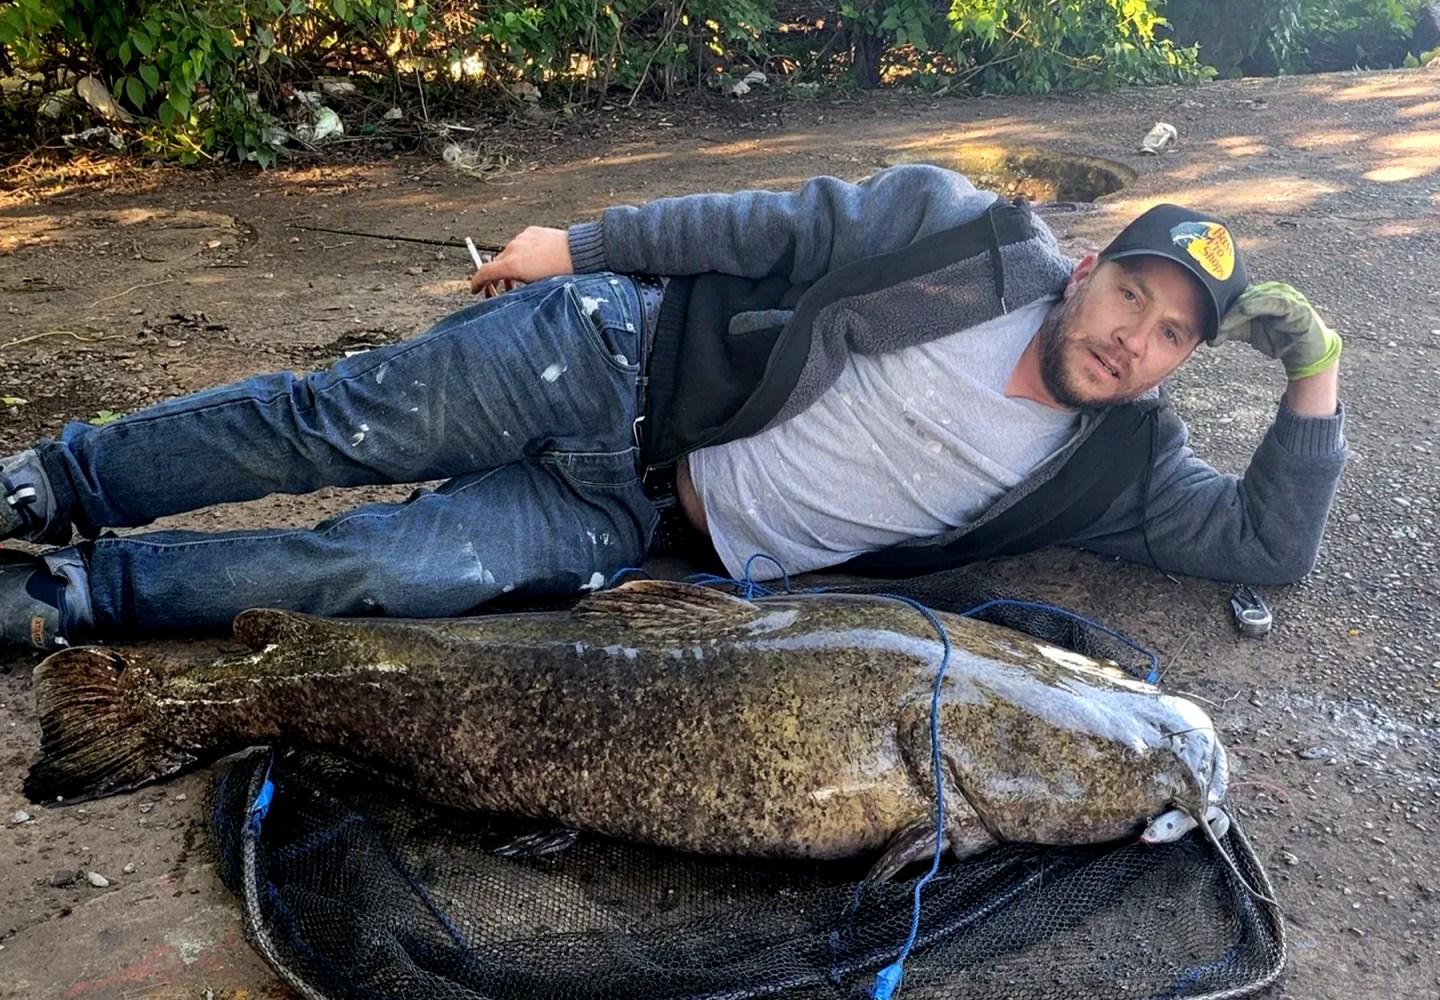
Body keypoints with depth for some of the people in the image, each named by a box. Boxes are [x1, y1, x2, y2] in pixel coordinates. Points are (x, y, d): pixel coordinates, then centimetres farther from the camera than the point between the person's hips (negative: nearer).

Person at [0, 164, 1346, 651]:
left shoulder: (1118, 465, 4)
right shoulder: (977, 235, -4)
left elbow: (1266, 544, 4)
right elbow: (776, 228, -3)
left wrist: (1313, 387, -9)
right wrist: (585, 244, -4)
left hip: (648, 530, 1)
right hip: (618, 356, -1)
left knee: (375, 573, -14)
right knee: (338, 424, -7)